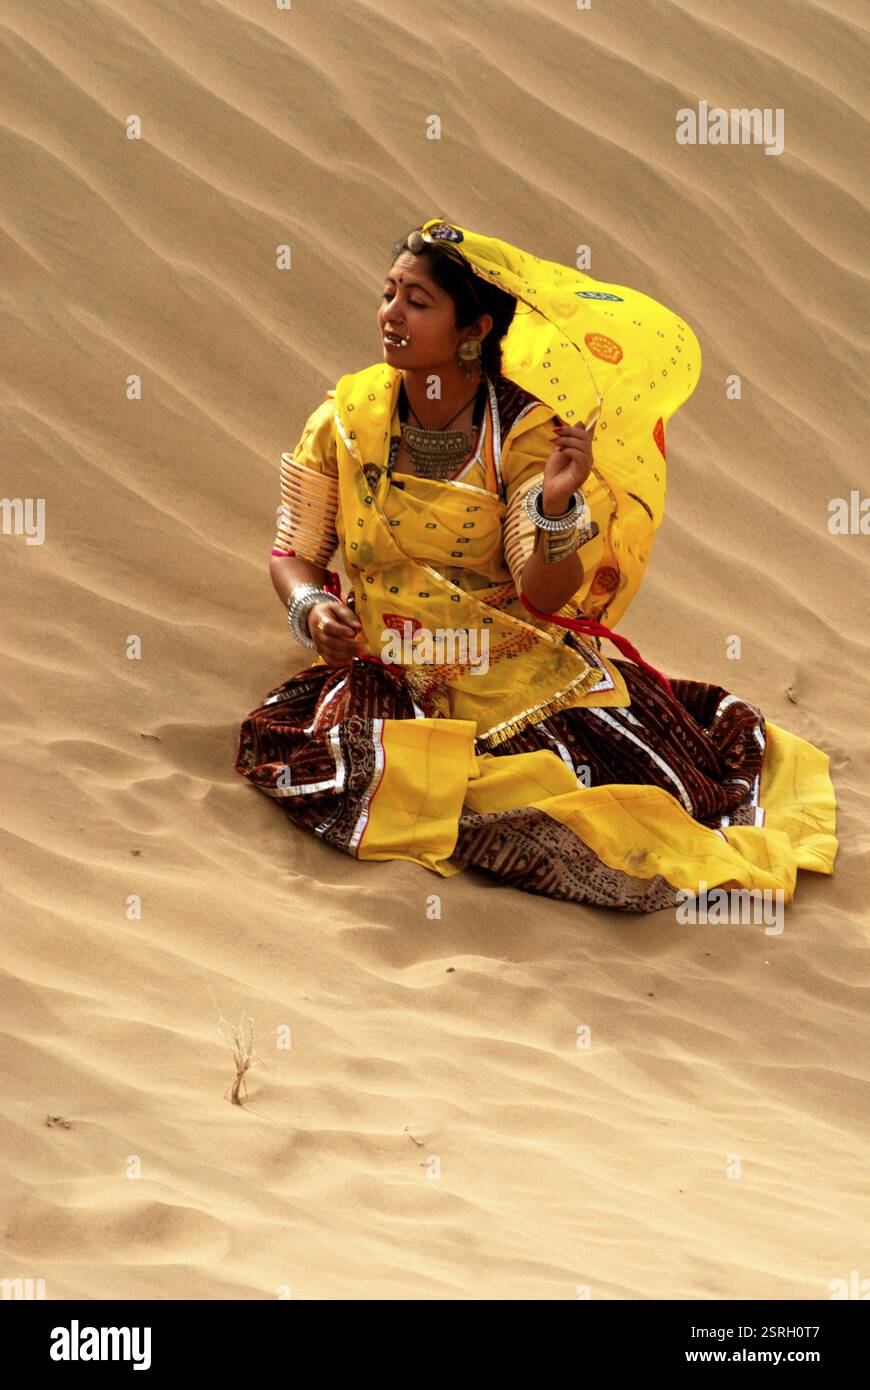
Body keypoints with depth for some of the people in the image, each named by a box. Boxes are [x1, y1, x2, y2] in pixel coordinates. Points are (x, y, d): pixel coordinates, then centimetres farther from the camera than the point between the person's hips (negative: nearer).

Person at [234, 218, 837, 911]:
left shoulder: (523, 430, -8)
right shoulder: (346, 419, -2)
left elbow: (545, 597, -15)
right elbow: (294, 551, 7)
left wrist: (557, 508, -33)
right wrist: (311, 608, -15)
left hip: (519, 671, -3)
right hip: (387, 680, 3)